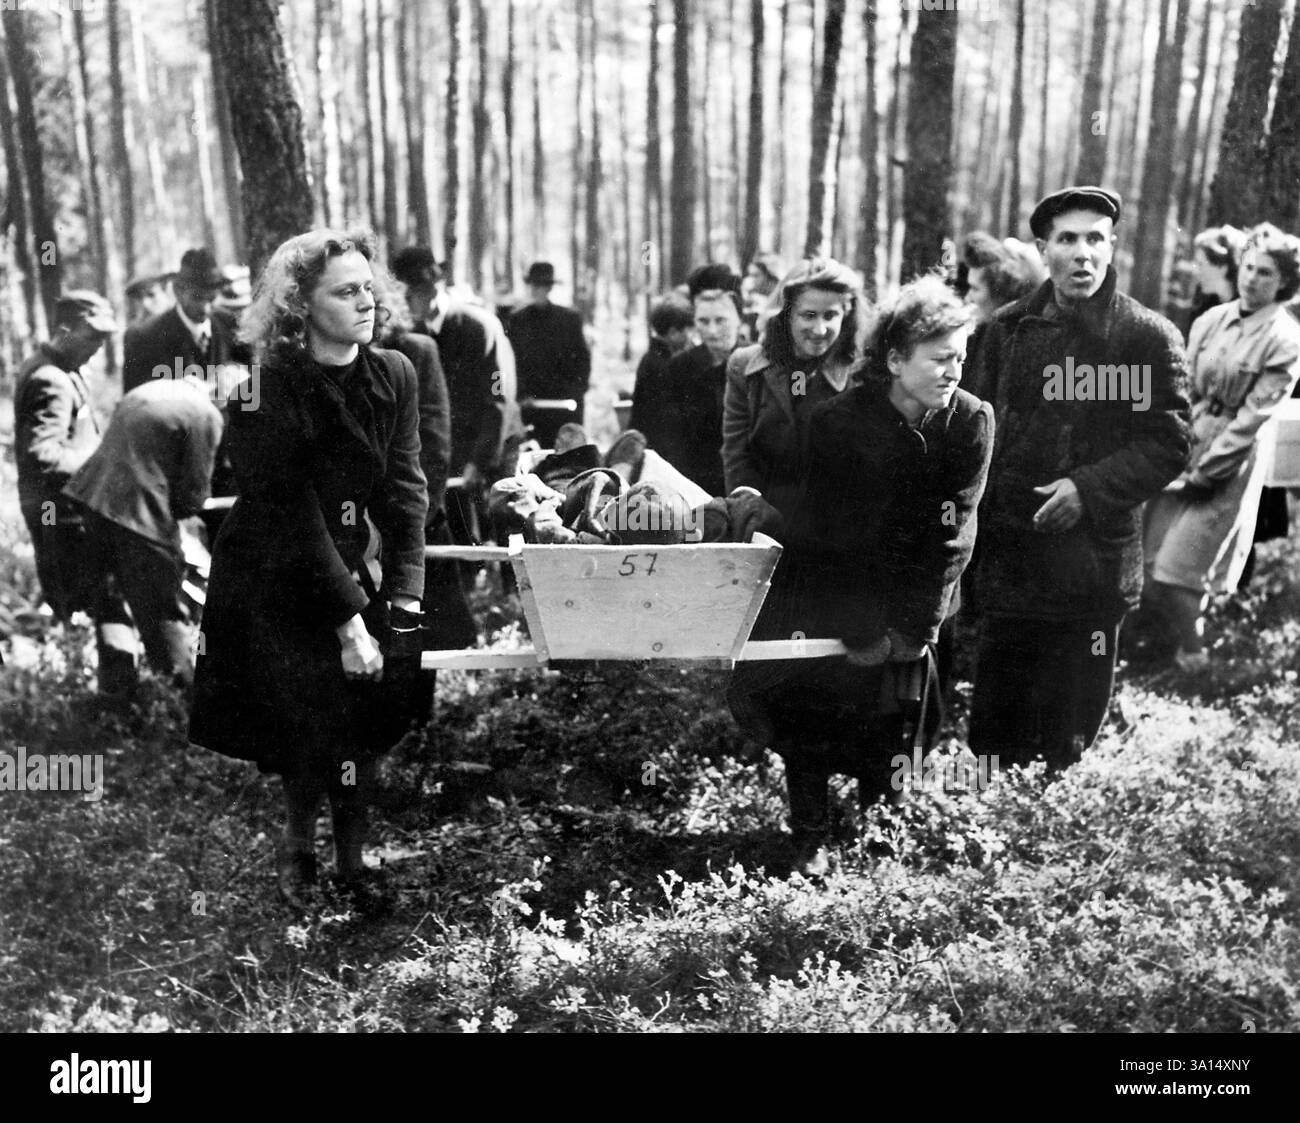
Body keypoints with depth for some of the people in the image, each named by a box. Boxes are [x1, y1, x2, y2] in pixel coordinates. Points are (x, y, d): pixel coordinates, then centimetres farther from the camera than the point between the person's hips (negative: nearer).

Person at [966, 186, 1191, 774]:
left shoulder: (1149, 337, -3)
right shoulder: (1009, 329, 8)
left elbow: (1169, 444, -5)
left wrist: (1087, 488, -16)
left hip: (1093, 562, -3)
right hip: (1006, 562, 3)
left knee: (1069, 740, 4)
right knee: (994, 731, 9)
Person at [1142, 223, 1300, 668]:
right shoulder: (1211, 320, 6)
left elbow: (1253, 415, -12)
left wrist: (1204, 470, -12)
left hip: (1229, 463, -5)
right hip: (1183, 446, 5)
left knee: (1177, 573, -7)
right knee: (1151, 562, 4)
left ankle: (1193, 658, 13)